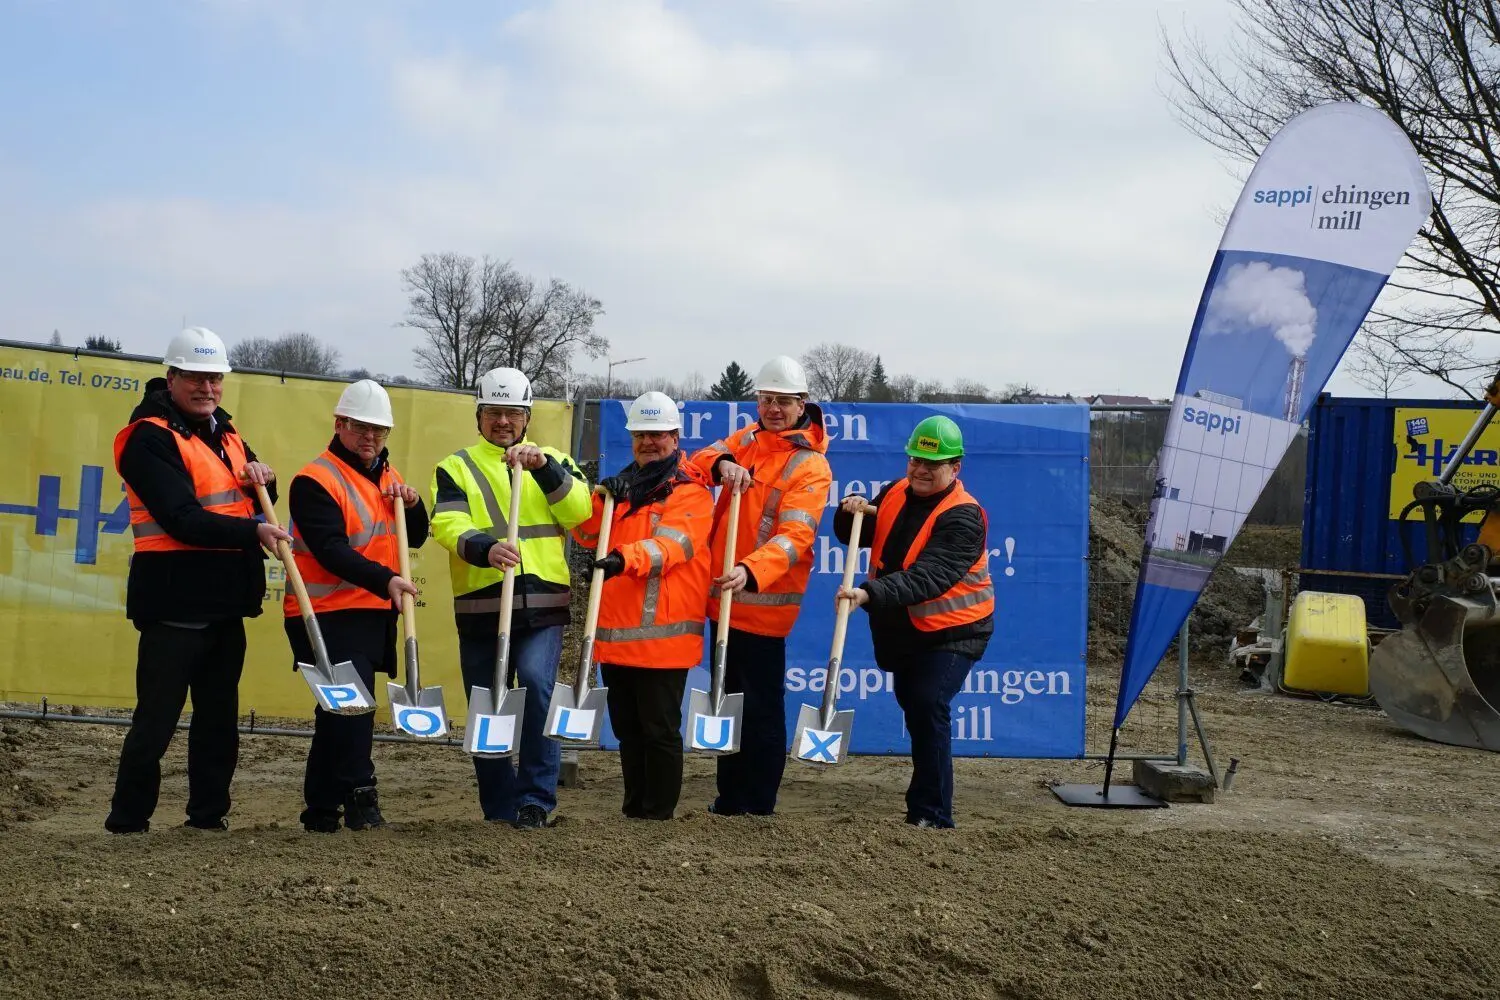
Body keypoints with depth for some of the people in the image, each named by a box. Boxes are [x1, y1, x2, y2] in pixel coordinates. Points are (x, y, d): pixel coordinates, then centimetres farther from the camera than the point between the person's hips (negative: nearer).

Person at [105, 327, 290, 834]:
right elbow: (183, 519, -21)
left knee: (219, 716, 13)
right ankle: (127, 821, 2)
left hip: (225, 602, 8)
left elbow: (252, 501, 24)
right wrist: (253, 533, -24)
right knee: (157, 718, -6)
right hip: (175, 602, -8)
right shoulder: (150, 437, -11)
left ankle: (208, 814, 21)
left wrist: (262, 477, 2)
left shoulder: (224, 432, 14)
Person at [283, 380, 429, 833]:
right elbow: (331, 550, -22)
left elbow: (415, 537, 18)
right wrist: (386, 580, -31)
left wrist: (410, 503, -2)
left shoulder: (387, 476, 15)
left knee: (340, 711, 11)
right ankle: (359, 795, -13)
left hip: (374, 613, 8)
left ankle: (321, 810, 17)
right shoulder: (316, 481, -12)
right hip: (328, 614, -8)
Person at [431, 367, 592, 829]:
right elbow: (448, 525, -11)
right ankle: (499, 809, 21)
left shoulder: (553, 463, 14)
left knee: (537, 682, -23)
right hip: (479, 608, 1)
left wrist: (544, 467, -17)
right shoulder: (456, 468, 8)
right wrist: (485, 548, -31)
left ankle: (536, 798, -14)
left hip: (542, 606, -1)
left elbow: (579, 511, -4)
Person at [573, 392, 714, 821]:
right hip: (616, 632, 7)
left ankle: (659, 814, 6)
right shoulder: (623, 485, 17)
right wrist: (602, 500, -10)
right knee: (627, 728, 15)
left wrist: (625, 559, -39)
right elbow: (585, 533, 9)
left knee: (659, 729, -2)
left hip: (662, 634, -7)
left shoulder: (690, 491, -5)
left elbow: (672, 543, -22)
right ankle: (634, 809, 25)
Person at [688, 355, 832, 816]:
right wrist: (723, 463, -26)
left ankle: (758, 803, 7)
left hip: (764, 603, -7)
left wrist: (749, 572, -40)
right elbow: (700, 458, -1)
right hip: (725, 595, 7)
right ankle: (730, 795, 26)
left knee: (761, 706, -2)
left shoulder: (810, 466, -12)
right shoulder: (749, 438, 11)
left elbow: (794, 537, -23)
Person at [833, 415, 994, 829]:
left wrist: (870, 594, -48)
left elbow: (928, 577, -36)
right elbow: (855, 537, 12)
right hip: (903, 630, 8)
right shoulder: (895, 493, 1)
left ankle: (932, 816, -17)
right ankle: (924, 799, 39)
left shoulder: (962, 517, -23)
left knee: (928, 706, -22)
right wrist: (849, 513, -12)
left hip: (953, 631, -8)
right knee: (913, 707, 19)